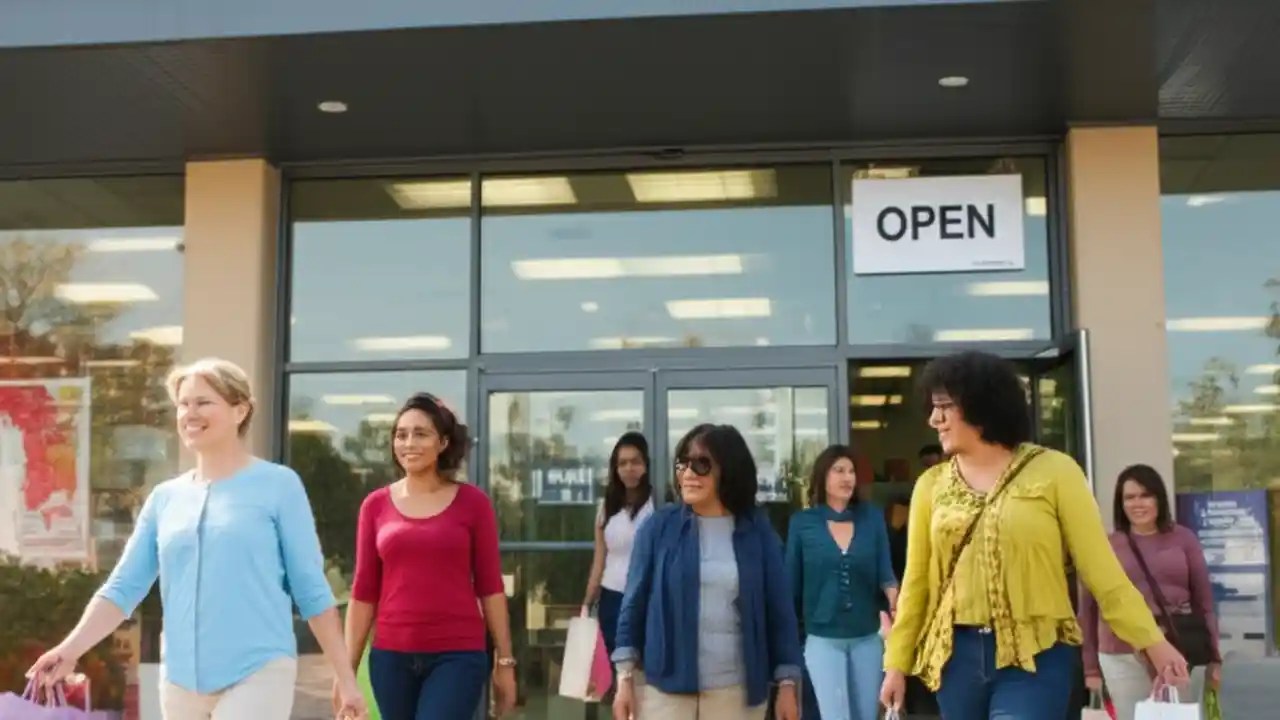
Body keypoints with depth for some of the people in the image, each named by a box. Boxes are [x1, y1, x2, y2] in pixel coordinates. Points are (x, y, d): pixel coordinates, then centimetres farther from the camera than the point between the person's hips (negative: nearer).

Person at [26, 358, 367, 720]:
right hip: (180, 679, 5)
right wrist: (71, 649, -7)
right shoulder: (164, 497, 10)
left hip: (258, 674, -5)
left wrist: (345, 678, -4)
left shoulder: (278, 485, -2)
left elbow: (311, 589, -2)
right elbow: (124, 586, 8)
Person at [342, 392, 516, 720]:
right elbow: (363, 592, 6)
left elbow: (490, 587, 2)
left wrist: (505, 660, 1)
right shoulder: (376, 505, 4)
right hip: (392, 656, 3)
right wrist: (347, 666, 4)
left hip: (457, 655, -3)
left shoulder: (472, 502, -1)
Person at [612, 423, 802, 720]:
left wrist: (787, 684, 0)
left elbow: (780, 610, 2)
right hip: (666, 688, -1)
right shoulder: (659, 527, -1)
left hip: (737, 691, 1)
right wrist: (625, 678, -2)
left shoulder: (757, 532, 1)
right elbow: (634, 603, 2)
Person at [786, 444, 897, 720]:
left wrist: (895, 601, -21)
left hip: (867, 637, 3)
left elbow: (884, 572, 0)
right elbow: (792, 583, 2)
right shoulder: (803, 523, -3)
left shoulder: (872, 518, 1)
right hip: (823, 638, -3)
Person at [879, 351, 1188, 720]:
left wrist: (1151, 640, -7)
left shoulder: (1053, 471, -3)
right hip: (957, 655, 4)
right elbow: (916, 581, 9)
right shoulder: (932, 484, 6)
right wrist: (897, 661, 8)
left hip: (1035, 657, -4)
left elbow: (1100, 567, -3)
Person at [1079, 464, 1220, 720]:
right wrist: (1091, 667, 4)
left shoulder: (1183, 539, 6)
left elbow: (1204, 601, 9)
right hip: (1123, 659, -1)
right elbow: (1088, 609, 5)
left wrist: (1214, 657, 5)